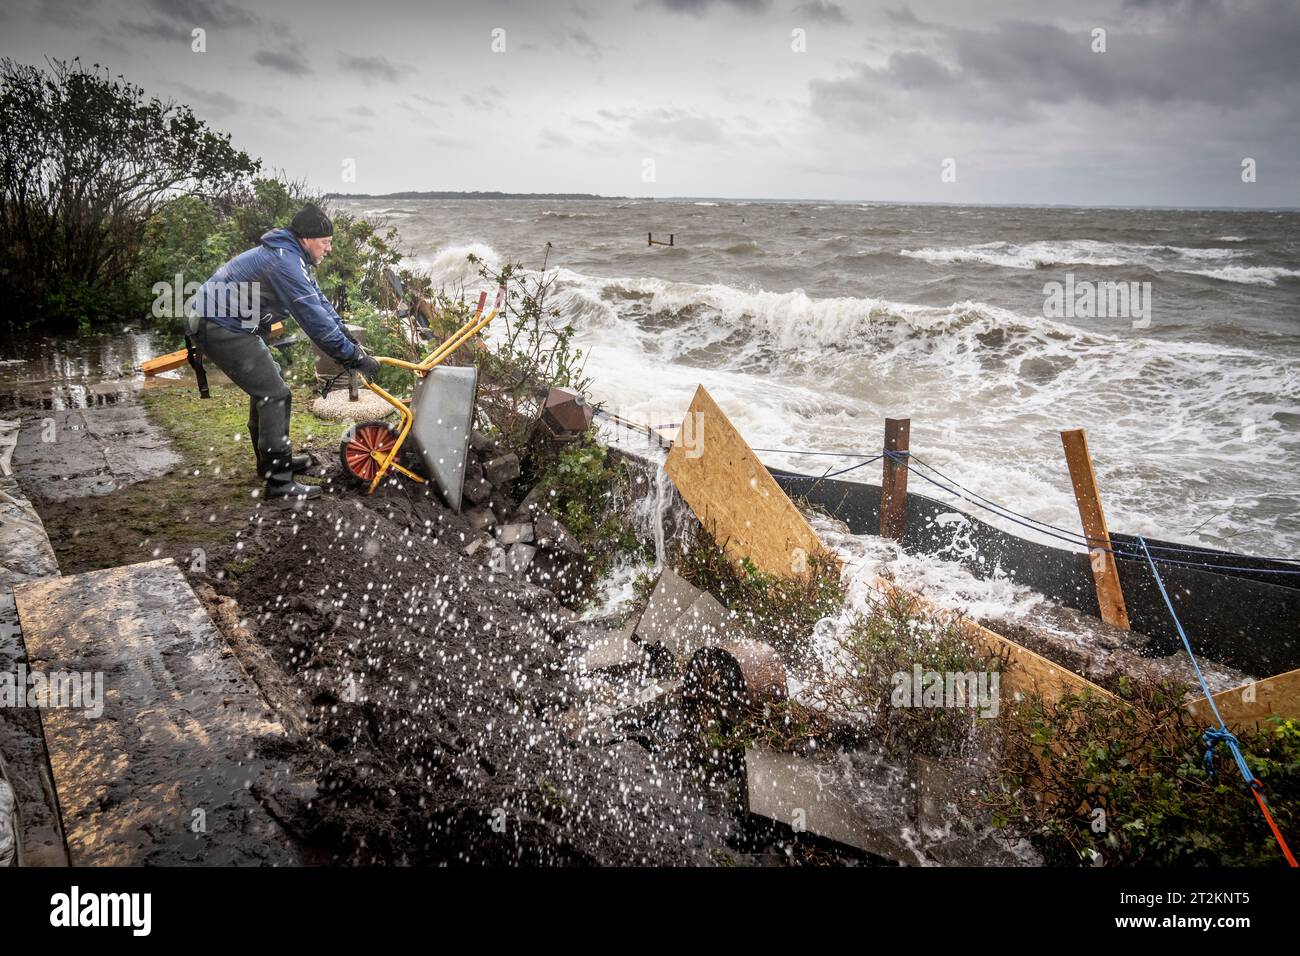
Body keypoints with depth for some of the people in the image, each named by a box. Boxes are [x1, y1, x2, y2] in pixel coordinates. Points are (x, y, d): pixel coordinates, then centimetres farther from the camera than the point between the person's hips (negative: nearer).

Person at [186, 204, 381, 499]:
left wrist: (350, 340, 2)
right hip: (221, 329, -11)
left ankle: (273, 459, 33)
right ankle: (279, 480, -9)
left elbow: (319, 301, 11)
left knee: (266, 383, 21)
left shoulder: (289, 256, 10)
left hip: (219, 322, 11)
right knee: (274, 394, -11)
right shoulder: (285, 263, -24)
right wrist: (354, 357, -24)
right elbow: (315, 320, -28)